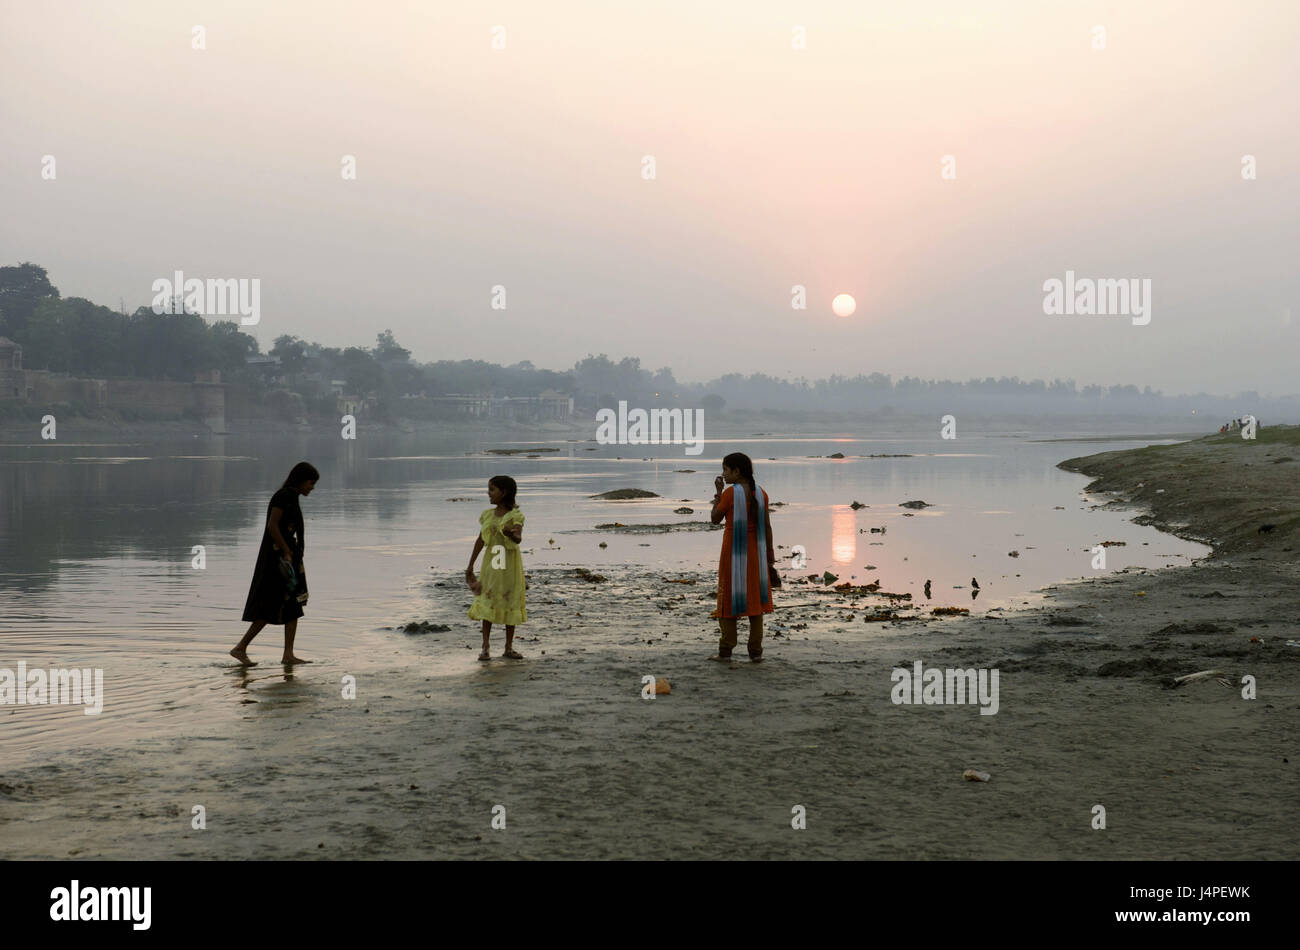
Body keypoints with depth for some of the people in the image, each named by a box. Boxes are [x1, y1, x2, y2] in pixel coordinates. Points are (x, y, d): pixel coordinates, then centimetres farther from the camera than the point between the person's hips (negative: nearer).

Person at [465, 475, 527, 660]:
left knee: (510, 603, 3)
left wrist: (511, 533, -48)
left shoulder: (515, 516, -8)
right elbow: (480, 540, 12)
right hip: (491, 564, 3)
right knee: (487, 602, -1)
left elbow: (518, 538, -24)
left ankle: (509, 648, 13)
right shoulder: (488, 515, 6)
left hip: (510, 564, -3)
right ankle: (485, 648, 3)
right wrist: (470, 566, 14)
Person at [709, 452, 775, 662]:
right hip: (755, 550, 4)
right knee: (755, 597, 8)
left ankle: (726, 650, 3)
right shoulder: (761, 494, 1)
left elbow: (715, 519, -3)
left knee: (730, 597, 4)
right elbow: (767, 525, 4)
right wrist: (770, 553, 11)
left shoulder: (730, 493, -13)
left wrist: (718, 492, 2)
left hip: (733, 551, -4)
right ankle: (756, 651, 6)